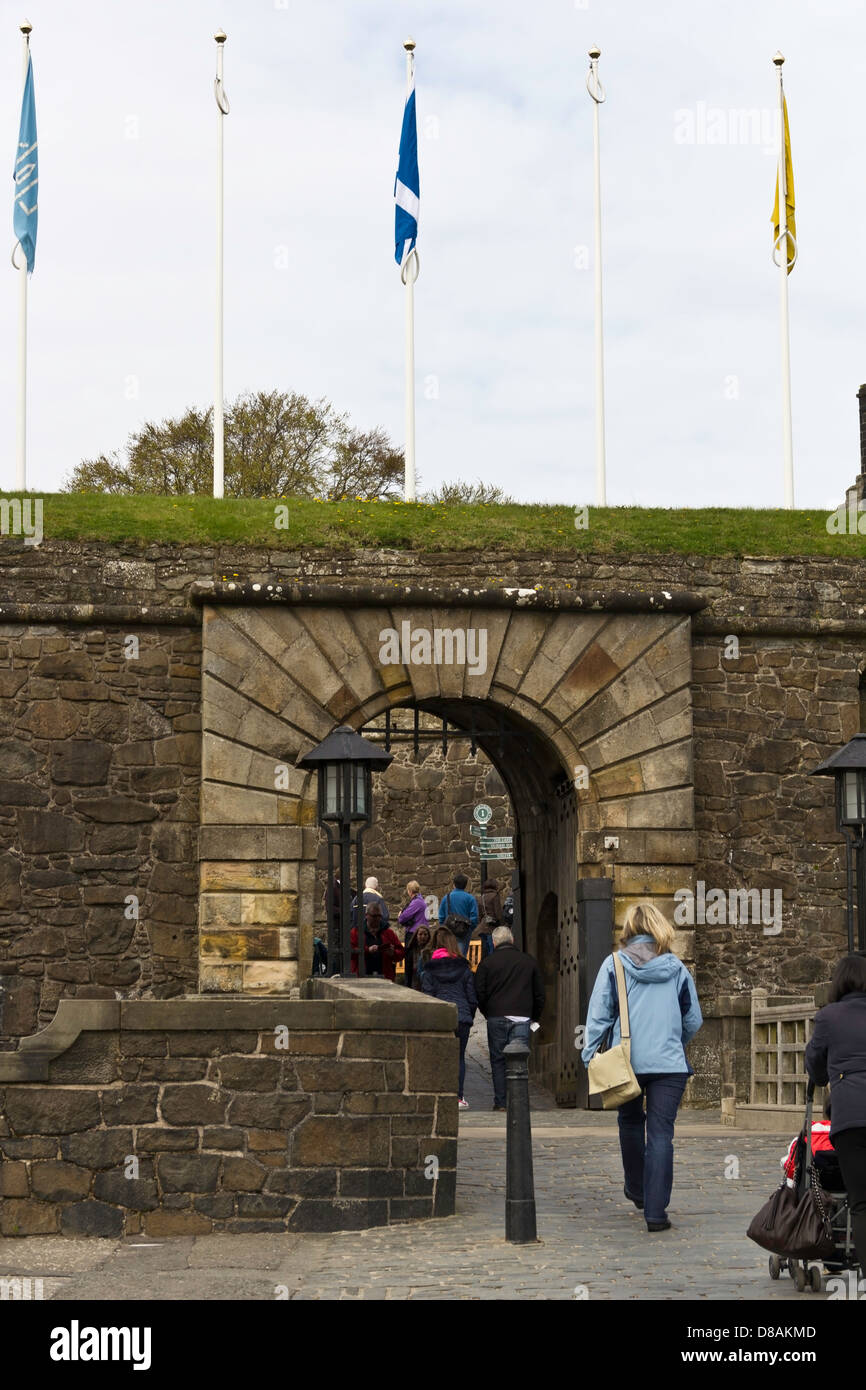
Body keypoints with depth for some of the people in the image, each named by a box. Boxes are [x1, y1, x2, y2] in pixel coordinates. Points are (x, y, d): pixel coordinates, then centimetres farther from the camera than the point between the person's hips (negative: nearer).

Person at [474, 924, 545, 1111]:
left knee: (498, 1060, 6)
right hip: (522, 1017, 1)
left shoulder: (487, 963, 1)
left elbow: (479, 993, 0)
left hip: (496, 1018, -1)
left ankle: (500, 1102, 5)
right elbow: (540, 993, 11)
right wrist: (534, 1017, 21)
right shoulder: (529, 962, 8)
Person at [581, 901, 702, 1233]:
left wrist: (590, 1055, 6)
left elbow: (599, 1015, -3)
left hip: (626, 1062, 0)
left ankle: (637, 1190, 38)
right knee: (661, 1134, -1)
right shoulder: (677, 968, 3)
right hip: (669, 1063, 0)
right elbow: (694, 1020, 10)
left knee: (630, 1122, 22)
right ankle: (655, 1211, -6)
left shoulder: (614, 965, -2)